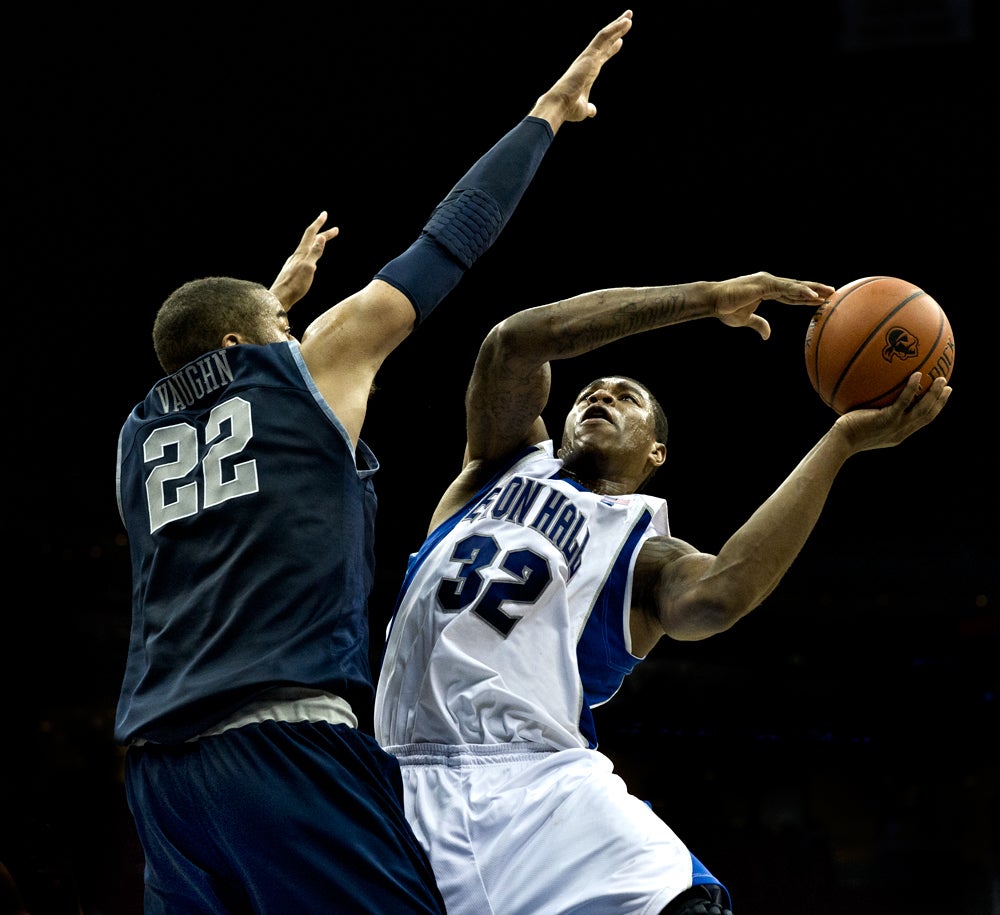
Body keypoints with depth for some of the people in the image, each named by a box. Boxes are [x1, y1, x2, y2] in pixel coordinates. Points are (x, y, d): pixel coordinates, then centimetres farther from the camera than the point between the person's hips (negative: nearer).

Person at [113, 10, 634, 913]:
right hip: (288, 742, -6)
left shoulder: (141, 435, 21)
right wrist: (547, 114, 23)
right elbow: (448, 243, 14)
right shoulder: (314, 363, 8)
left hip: (162, 762, 6)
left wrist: (274, 299, 59)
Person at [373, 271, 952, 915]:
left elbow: (714, 596, -10)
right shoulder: (507, 462, 24)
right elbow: (515, 342, 5)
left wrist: (842, 441, -9)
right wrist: (707, 298, 3)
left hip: (544, 783, -1)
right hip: (414, 783, 1)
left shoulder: (644, 547, 16)